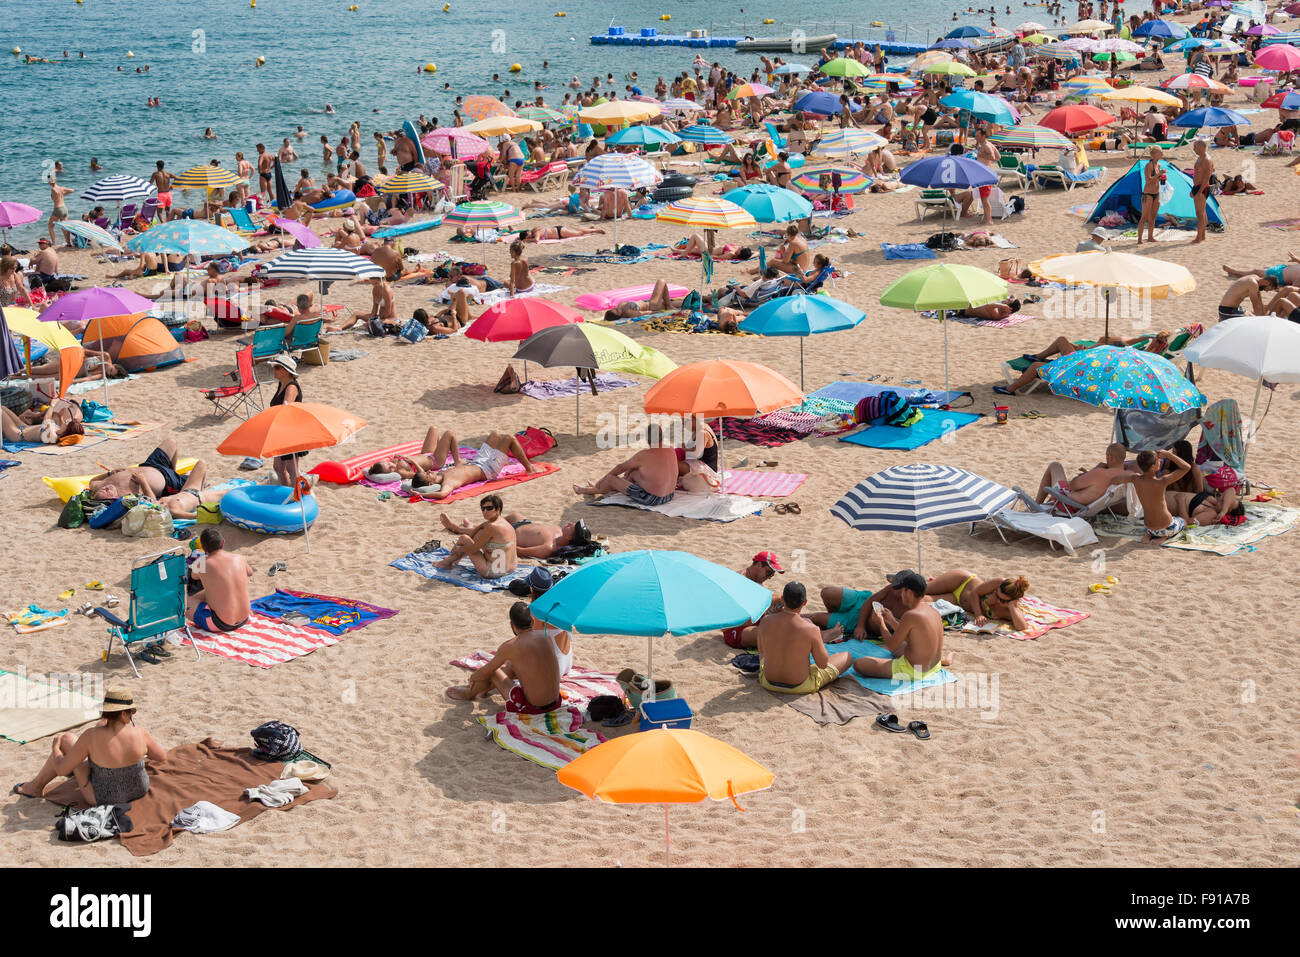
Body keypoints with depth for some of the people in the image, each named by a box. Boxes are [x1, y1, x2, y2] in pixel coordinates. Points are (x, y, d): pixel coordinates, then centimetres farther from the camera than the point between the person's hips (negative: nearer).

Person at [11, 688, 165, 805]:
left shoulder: (91, 736, -26)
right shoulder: (141, 735, -21)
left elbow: (61, 770, -16)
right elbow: (163, 758, -3)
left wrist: (55, 747, 4)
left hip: (103, 798, -3)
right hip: (139, 791, 3)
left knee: (67, 738, 11)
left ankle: (36, 786, 36)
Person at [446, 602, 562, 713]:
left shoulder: (509, 646, -14)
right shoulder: (546, 636, 1)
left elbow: (484, 673, 2)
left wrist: (473, 677, 25)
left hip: (531, 707, -5)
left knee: (491, 672, 15)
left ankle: (469, 694, 44)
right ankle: (486, 688, 50)